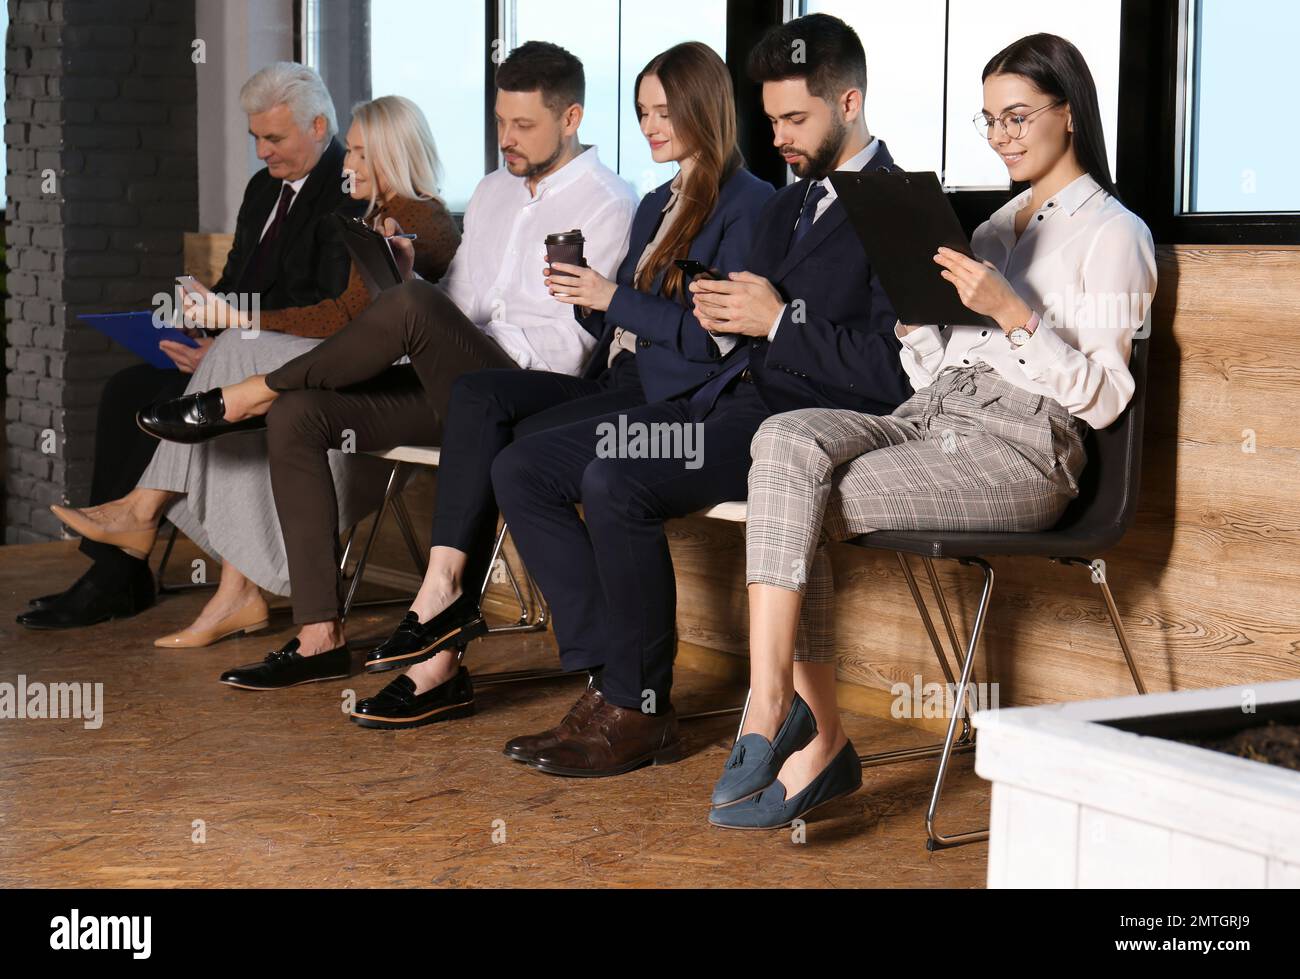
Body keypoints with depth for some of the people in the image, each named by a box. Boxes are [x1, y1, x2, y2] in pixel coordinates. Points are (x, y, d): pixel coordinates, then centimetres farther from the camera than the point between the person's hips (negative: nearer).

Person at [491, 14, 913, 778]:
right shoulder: (787, 207, 24)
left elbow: (893, 371, -16)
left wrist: (777, 320, -13)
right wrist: (723, 314, 5)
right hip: (729, 398, 10)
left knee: (614, 482, -30)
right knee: (523, 469, -2)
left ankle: (641, 709, -14)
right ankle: (611, 681, -5)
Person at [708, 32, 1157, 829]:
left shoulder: (1114, 234, 2)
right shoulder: (997, 224, 26)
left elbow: (1102, 398, -8)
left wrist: (1011, 311, -18)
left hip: (1022, 446, -7)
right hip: (933, 420, 7)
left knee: (797, 507, -24)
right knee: (788, 440, -24)